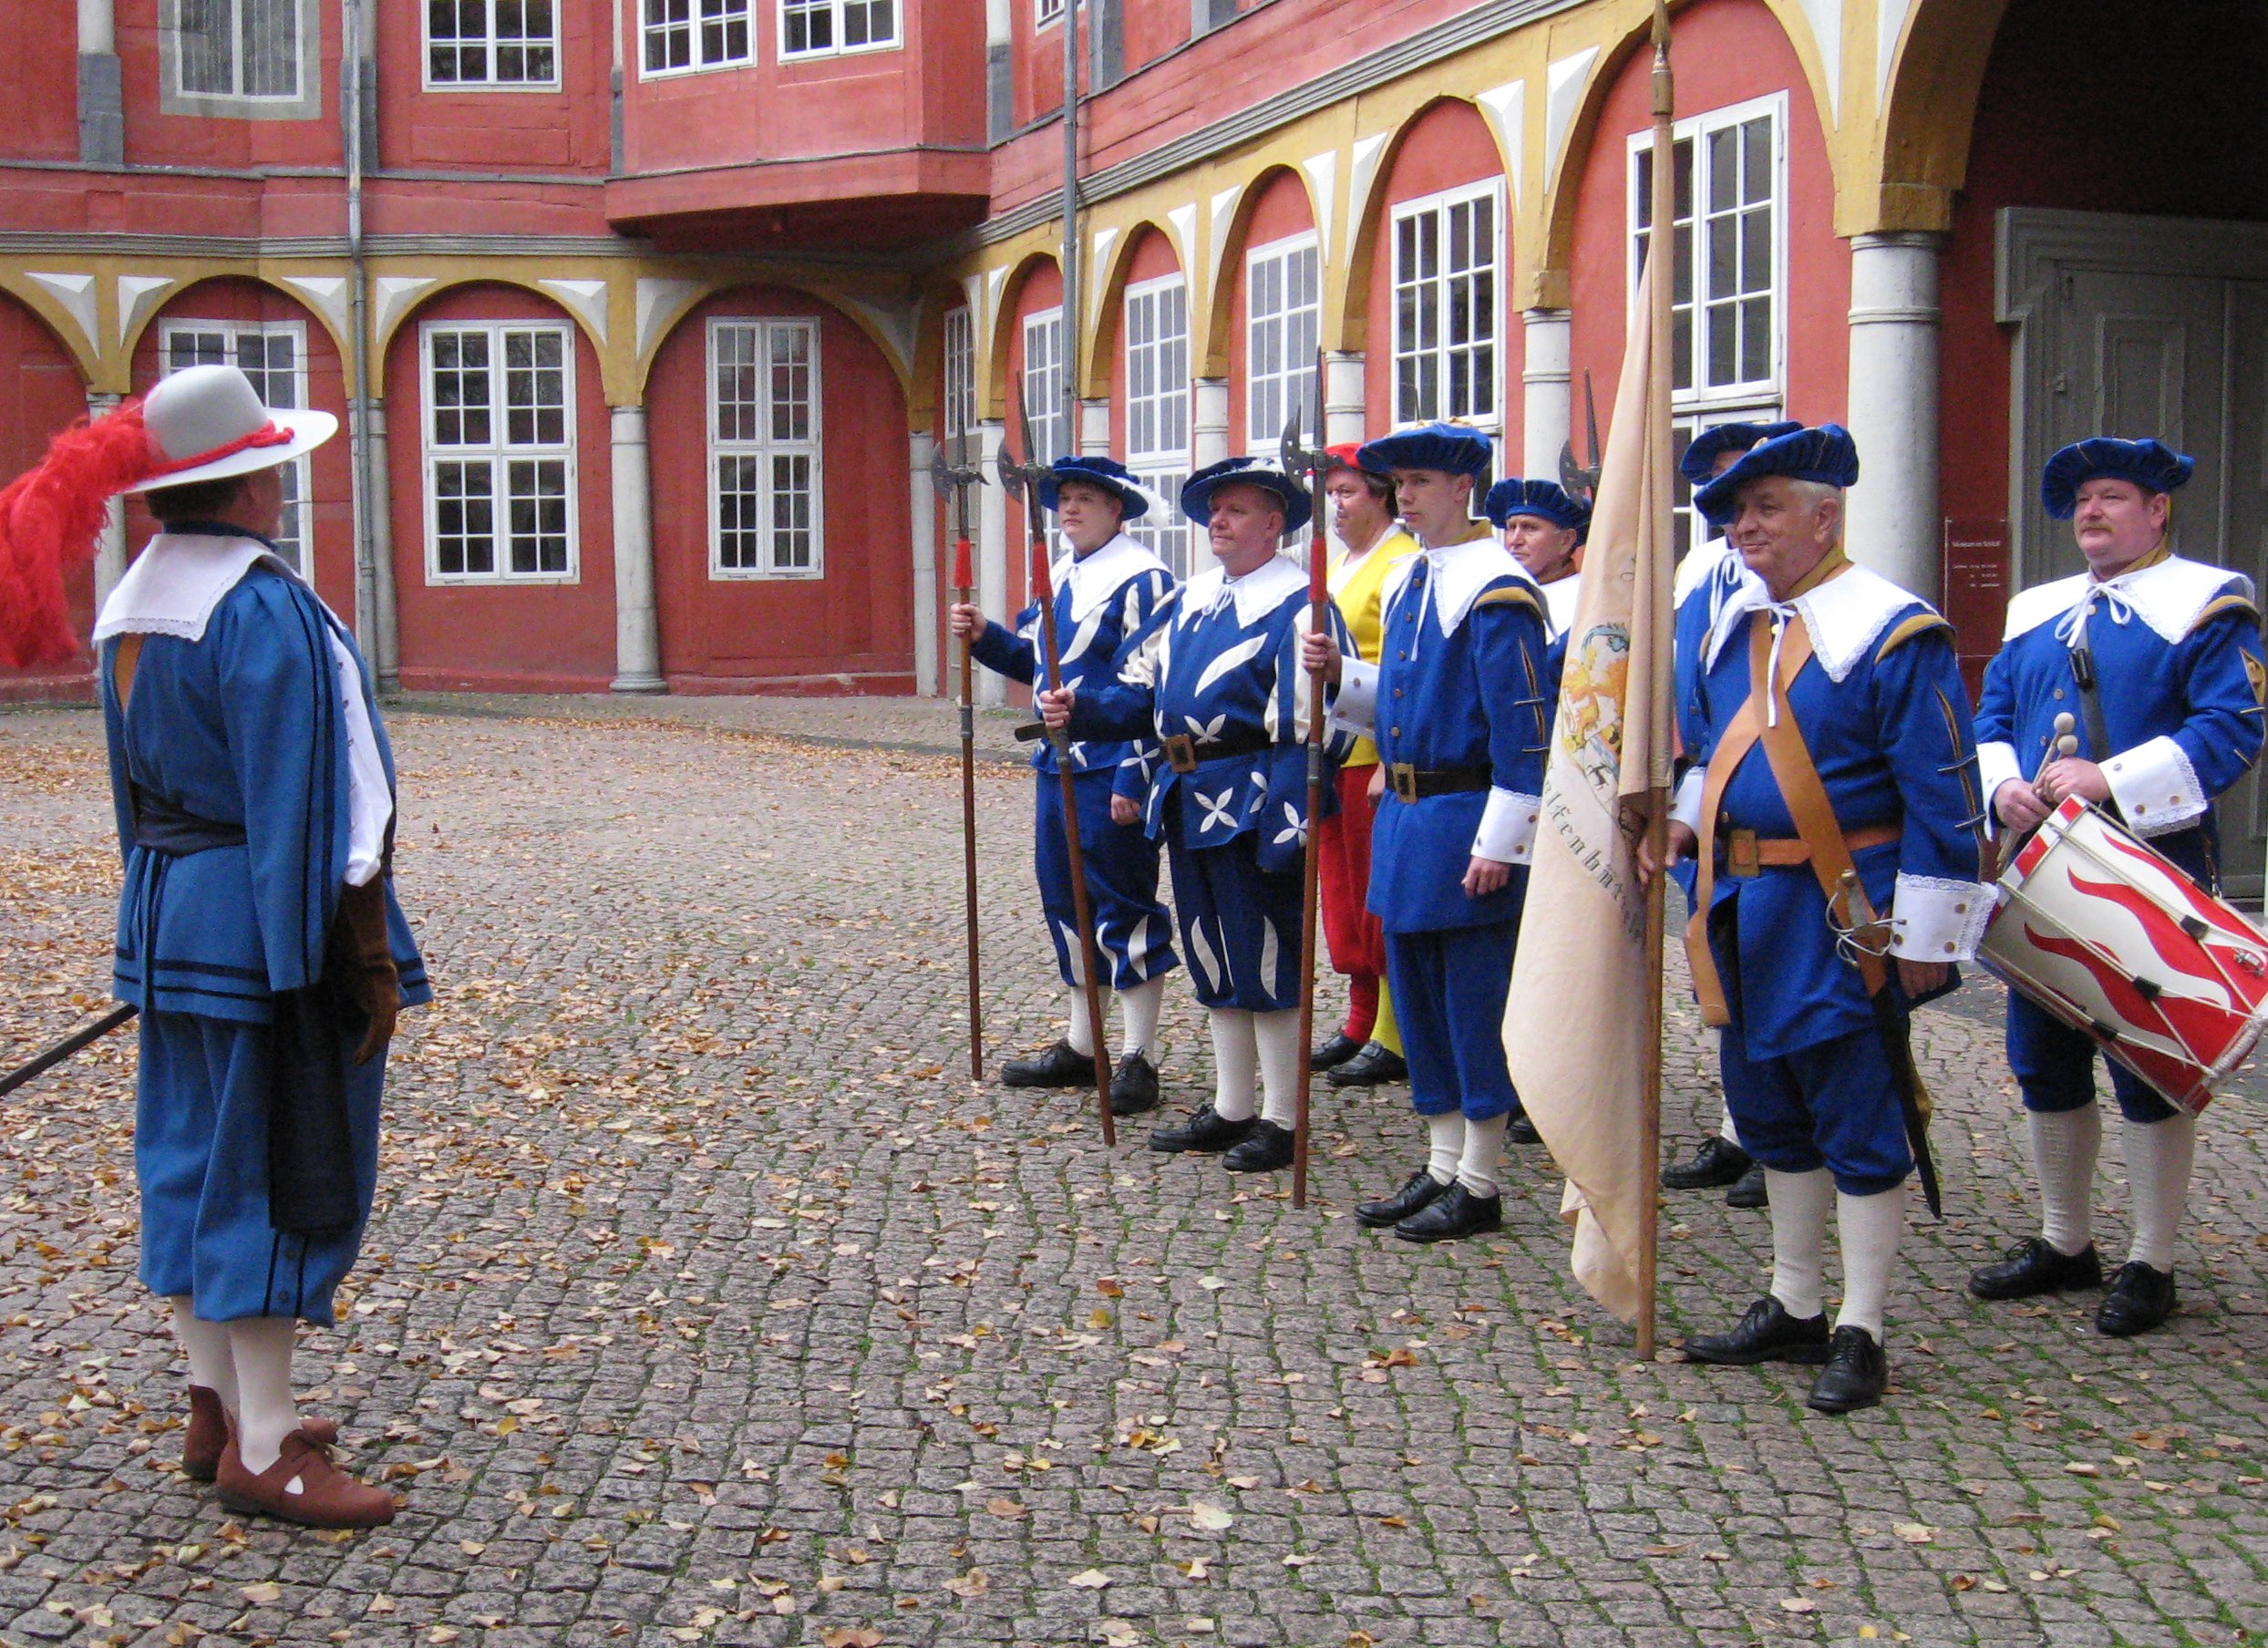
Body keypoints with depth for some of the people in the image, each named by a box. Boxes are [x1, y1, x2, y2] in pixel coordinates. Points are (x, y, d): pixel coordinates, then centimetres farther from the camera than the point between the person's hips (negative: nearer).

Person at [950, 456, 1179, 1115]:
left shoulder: (1141, 580, -12)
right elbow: (1034, 662, 23)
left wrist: (1134, 778, -20)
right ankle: (1081, 1047, 26)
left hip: (1112, 774, -9)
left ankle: (1138, 1060, 5)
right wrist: (986, 637, 4)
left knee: (1124, 908, -3)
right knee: (1066, 904, 14)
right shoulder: (1061, 578, 15)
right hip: (1057, 767, 9)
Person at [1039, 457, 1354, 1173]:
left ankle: (1280, 1121, 10)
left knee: (1267, 961, -1)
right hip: (1188, 804, 8)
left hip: (1252, 808, -8)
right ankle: (1230, 1109, 27)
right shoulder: (1191, 597, 15)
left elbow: (1313, 730, -16)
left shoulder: (1296, 604, -10)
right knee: (1213, 956, 15)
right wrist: (1079, 706, -2)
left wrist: (1287, 823, -22)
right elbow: (1139, 688, 17)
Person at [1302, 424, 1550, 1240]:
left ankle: (1479, 1187, 11)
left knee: (1475, 1006, 0)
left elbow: (1524, 728, -17)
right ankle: (1442, 1167, 25)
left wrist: (1498, 844, -20)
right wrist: (1341, 675, 4)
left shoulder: (1495, 590, -14)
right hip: (1403, 812, 9)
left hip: (1464, 822, -9)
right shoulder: (1405, 581, 13)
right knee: (1417, 992, 14)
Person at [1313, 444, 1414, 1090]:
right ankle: (1361, 1024, 22)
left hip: (1377, 756, -9)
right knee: (1344, 892, 13)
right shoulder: (1340, 564, 18)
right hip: (1330, 752, 9)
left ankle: (1395, 1041, 5)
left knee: (1380, 896, -3)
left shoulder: (1402, 564, -12)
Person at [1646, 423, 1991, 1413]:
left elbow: (1942, 795, -12)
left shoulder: (1892, 633, -12)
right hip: (1745, 907, 8)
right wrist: (1684, 822, 4)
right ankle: (1793, 1308, 29)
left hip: (1842, 914, -8)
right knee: (1770, 1109, 16)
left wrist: (1925, 934, -13)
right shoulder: (1732, 629, 11)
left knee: (1859, 1123, 0)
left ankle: (1860, 1334, 10)